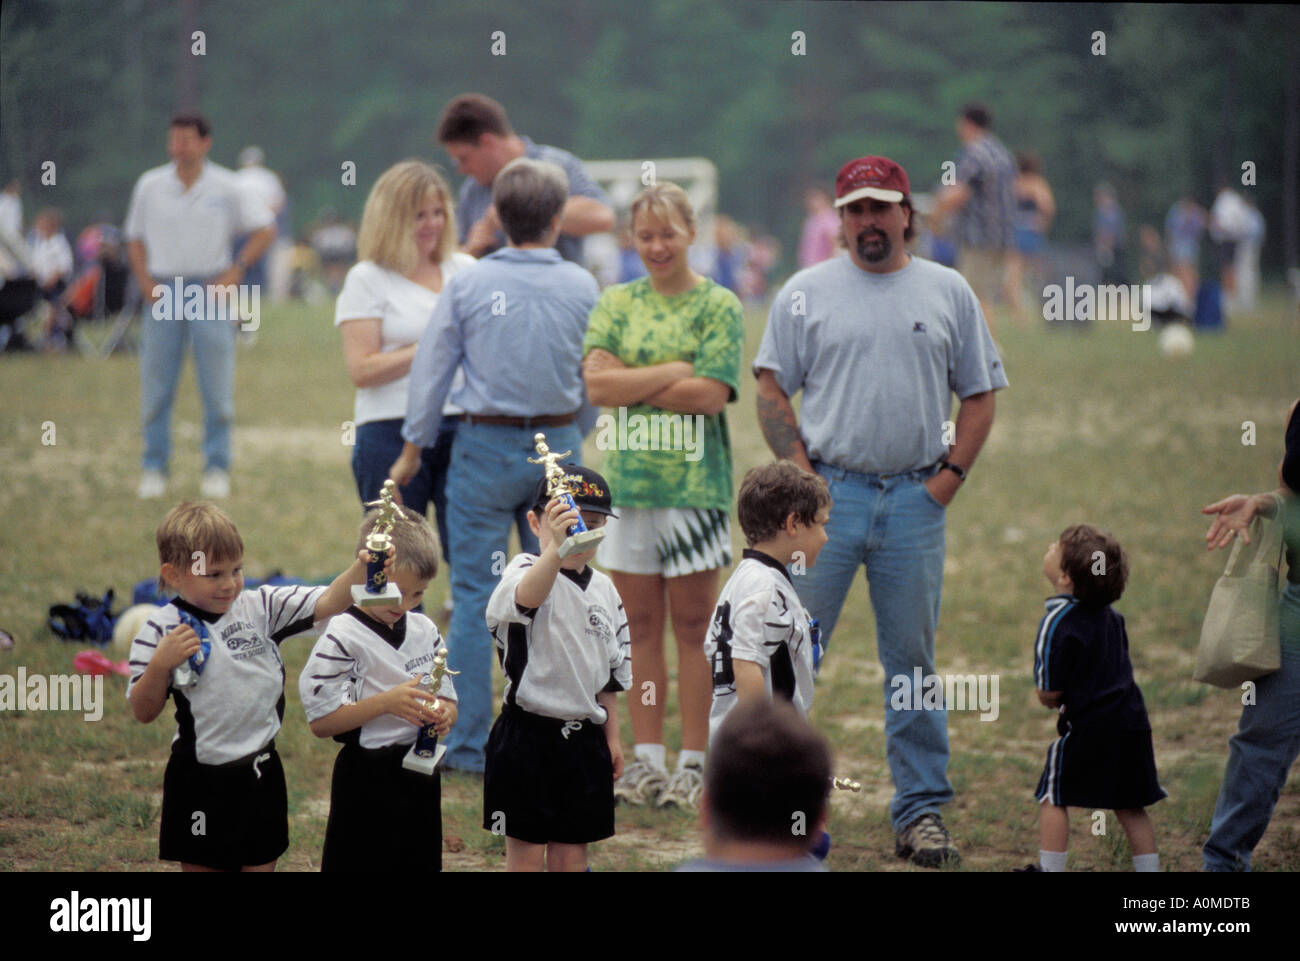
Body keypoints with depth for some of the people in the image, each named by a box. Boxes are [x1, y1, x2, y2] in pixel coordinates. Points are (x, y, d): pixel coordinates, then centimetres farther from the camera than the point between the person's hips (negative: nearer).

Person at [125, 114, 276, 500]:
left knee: (217, 388, 0)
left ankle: (217, 469, 8)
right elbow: (135, 238, 14)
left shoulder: (227, 188, 1)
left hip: (210, 291, -1)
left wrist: (235, 271, -5)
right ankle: (154, 468, 9)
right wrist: (145, 281, -1)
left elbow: (265, 230, 5)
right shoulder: (149, 186, 5)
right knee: (155, 388, 1)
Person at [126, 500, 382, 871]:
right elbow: (143, 712, -8)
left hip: (260, 773, 2)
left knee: (261, 863, 10)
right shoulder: (159, 631, -9)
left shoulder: (262, 608, -1)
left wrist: (362, 568, -28)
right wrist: (161, 664, -25)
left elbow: (327, 603, -10)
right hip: (200, 782, -2)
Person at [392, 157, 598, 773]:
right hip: (558, 443, 1)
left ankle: (469, 742, 2)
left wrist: (414, 448, 10)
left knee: (474, 597, 2)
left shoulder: (468, 284, -6)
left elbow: (432, 370, -1)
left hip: (485, 446, -1)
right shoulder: (580, 288, -2)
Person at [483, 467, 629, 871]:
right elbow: (527, 596, -38)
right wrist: (556, 546, -54)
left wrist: (612, 736, 16)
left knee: (572, 853, 10)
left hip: (584, 739, 6)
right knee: (526, 852, 0)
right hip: (528, 735, -6)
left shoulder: (604, 590, 10)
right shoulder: (526, 572, -11)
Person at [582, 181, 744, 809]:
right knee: (640, 621, 6)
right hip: (626, 475, 3)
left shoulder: (719, 305, 0)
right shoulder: (617, 303, 10)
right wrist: (674, 370, -10)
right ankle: (646, 759, 13)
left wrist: (630, 383, -7)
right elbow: (597, 385, -3)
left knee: (692, 621, 1)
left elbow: (712, 394, -11)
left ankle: (693, 763, 6)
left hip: (692, 475, -3)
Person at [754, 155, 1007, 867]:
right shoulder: (805, 293, 5)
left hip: (915, 499, 1)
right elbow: (772, 390, 4)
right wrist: (801, 475, -6)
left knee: (912, 659, 6)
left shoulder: (948, 293, 9)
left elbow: (979, 394, 11)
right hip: (828, 494, -1)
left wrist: (951, 475, -1)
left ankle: (921, 810, 12)